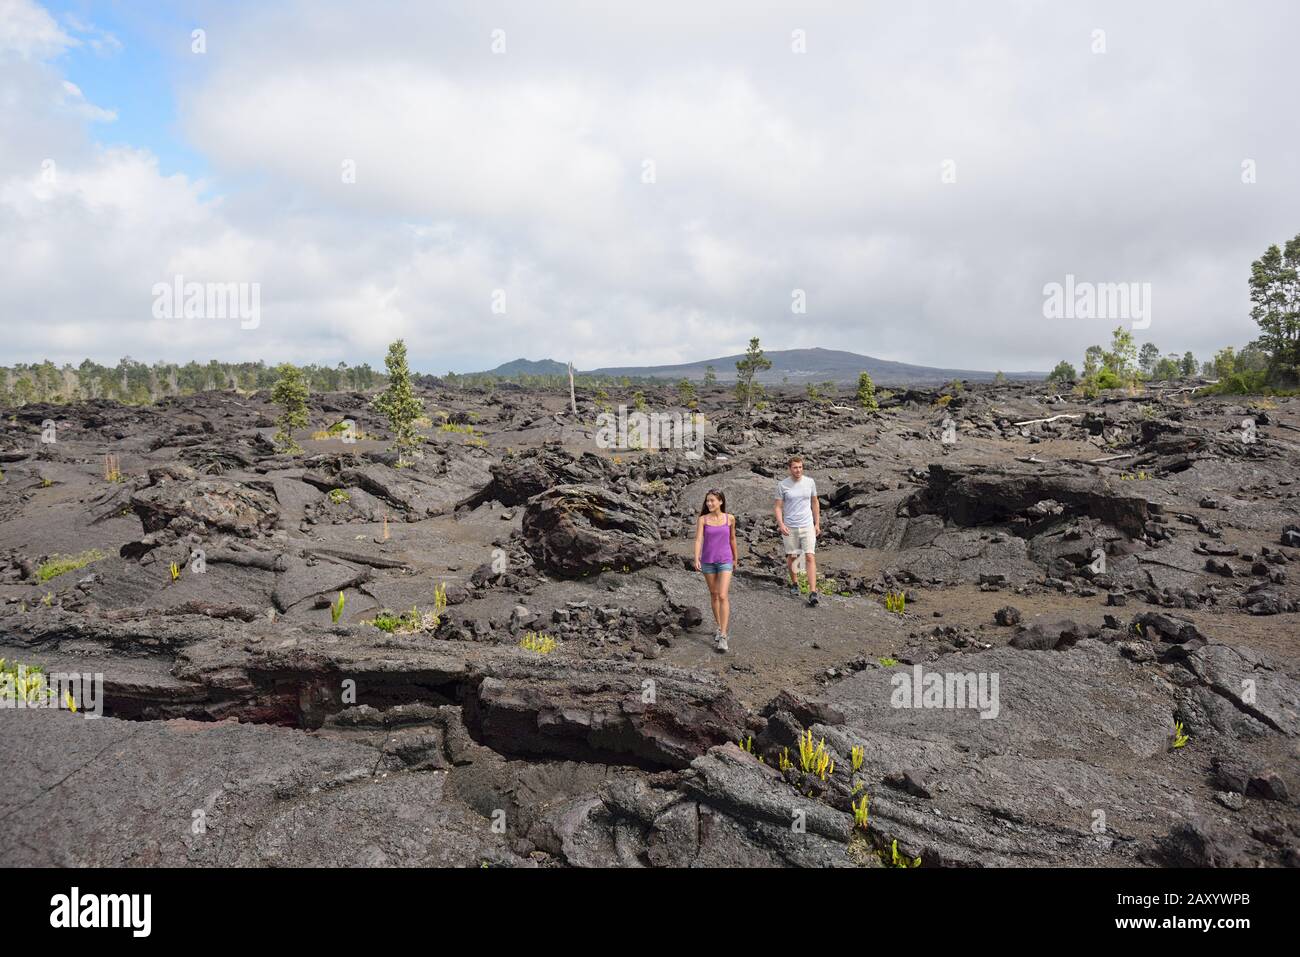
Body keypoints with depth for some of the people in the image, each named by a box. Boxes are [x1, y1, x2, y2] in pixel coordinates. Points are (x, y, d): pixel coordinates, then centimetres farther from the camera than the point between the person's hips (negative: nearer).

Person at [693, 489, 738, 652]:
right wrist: (696, 560, -27)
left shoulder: (730, 518, -2)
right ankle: (719, 627, 33)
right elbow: (698, 540, -13)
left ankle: (722, 637, -13)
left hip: (725, 561, -1)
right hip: (708, 561, 2)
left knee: (723, 596, -13)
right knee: (714, 595, 14)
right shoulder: (702, 520, -4)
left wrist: (735, 558, 22)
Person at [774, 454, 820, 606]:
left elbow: (815, 504, 12)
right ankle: (794, 583, 34)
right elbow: (778, 507, -1)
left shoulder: (810, 482, 2)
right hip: (790, 527, 0)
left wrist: (817, 523, 11)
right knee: (792, 557, 10)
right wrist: (781, 524, -15)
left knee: (810, 557, -8)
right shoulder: (782, 485, -4)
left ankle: (812, 593, -11)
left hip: (807, 526, 1)